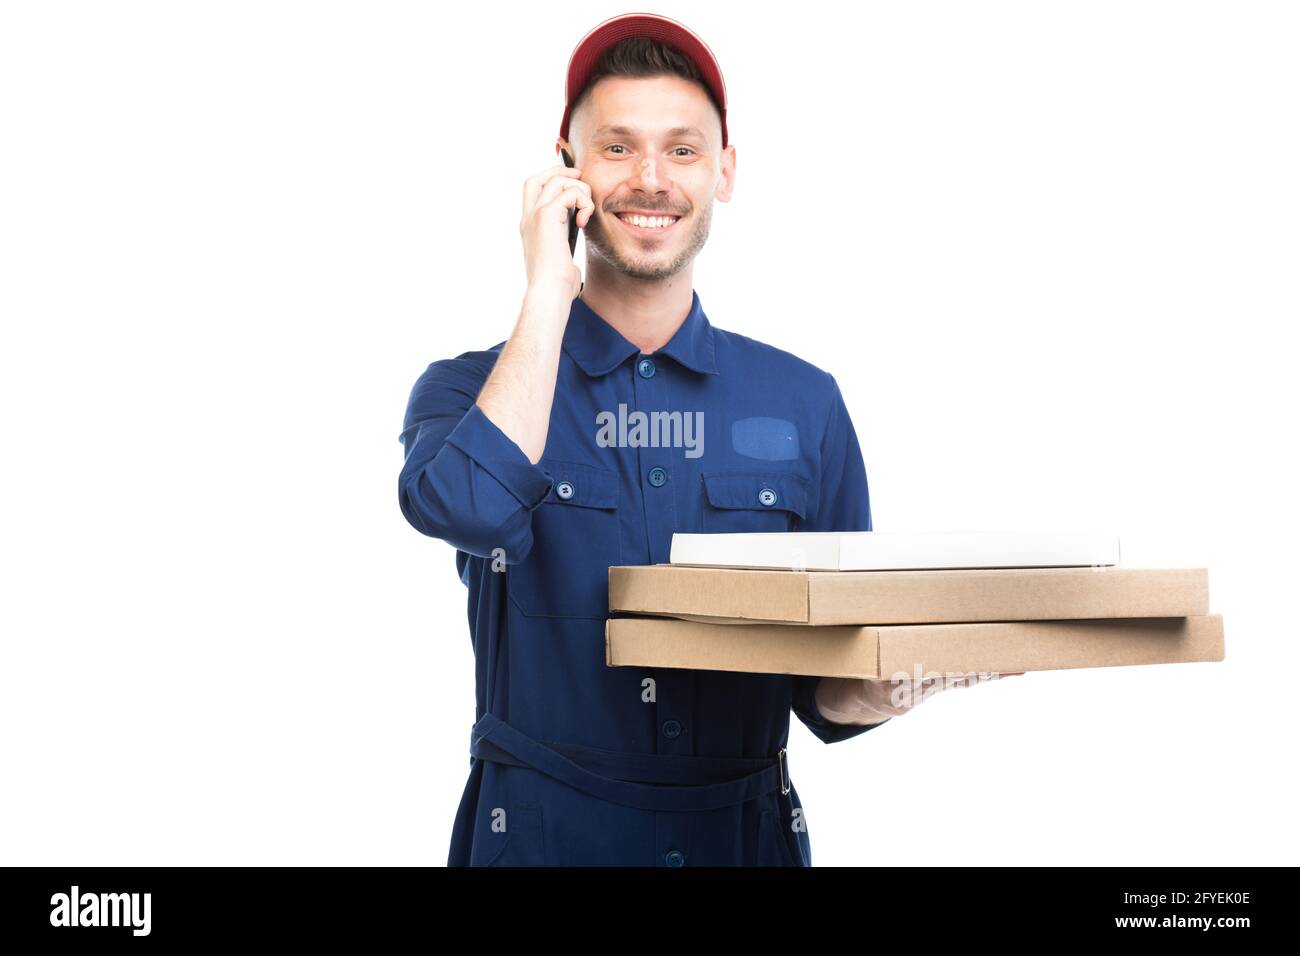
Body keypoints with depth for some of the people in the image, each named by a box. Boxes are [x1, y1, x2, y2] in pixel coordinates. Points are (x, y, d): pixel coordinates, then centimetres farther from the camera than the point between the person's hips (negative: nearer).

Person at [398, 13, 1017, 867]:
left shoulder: (804, 403, 1)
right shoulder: (470, 387, -2)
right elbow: (468, 511, -26)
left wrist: (860, 698, -19)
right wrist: (549, 293, -16)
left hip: (748, 829, 2)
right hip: (543, 833, -1)